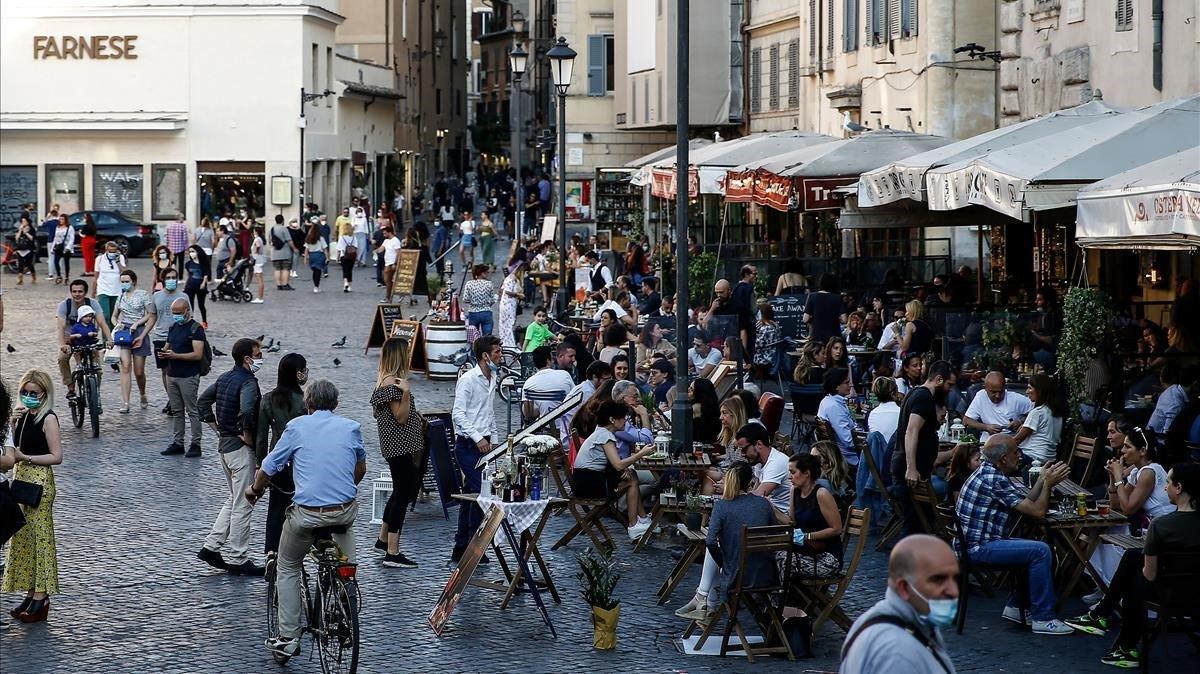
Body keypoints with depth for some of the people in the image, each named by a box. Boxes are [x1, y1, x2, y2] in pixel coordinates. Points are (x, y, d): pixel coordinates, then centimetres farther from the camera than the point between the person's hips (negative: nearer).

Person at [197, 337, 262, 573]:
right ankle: (237, 560, 6)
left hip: (224, 443, 9)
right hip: (241, 447, -9)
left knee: (233, 499, 21)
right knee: (242, 504, 0)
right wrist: (248, 435, -21)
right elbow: (246, 410, -36)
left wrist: (216, 427, 16)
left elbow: (204, 399, 19)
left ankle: (212, 547, 17)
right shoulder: (248, 382, -19)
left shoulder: (225, 377, 9)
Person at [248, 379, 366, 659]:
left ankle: (288, 638, 16)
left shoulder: (297, 426, 3)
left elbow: (268, 468, 6)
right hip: (345, 510, 2)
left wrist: (253, 490, 27)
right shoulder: (351, 427, 9)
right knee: (346, 520, 37)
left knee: (287, 569, 20)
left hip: (307, 514, -2)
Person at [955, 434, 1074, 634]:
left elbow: (1025, 503, 17)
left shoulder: (989, 472, 13)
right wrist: (1048, 483, -5)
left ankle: (1015, 607, 19)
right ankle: (1043, 619, -14)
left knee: (1041, 550, 15)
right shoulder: (995, 480, -19)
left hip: (978, 542, 11)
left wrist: (1043, 480, 12)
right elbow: (1037, 511, -17)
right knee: (1040, 551, -19)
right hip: (979, 547, -11)